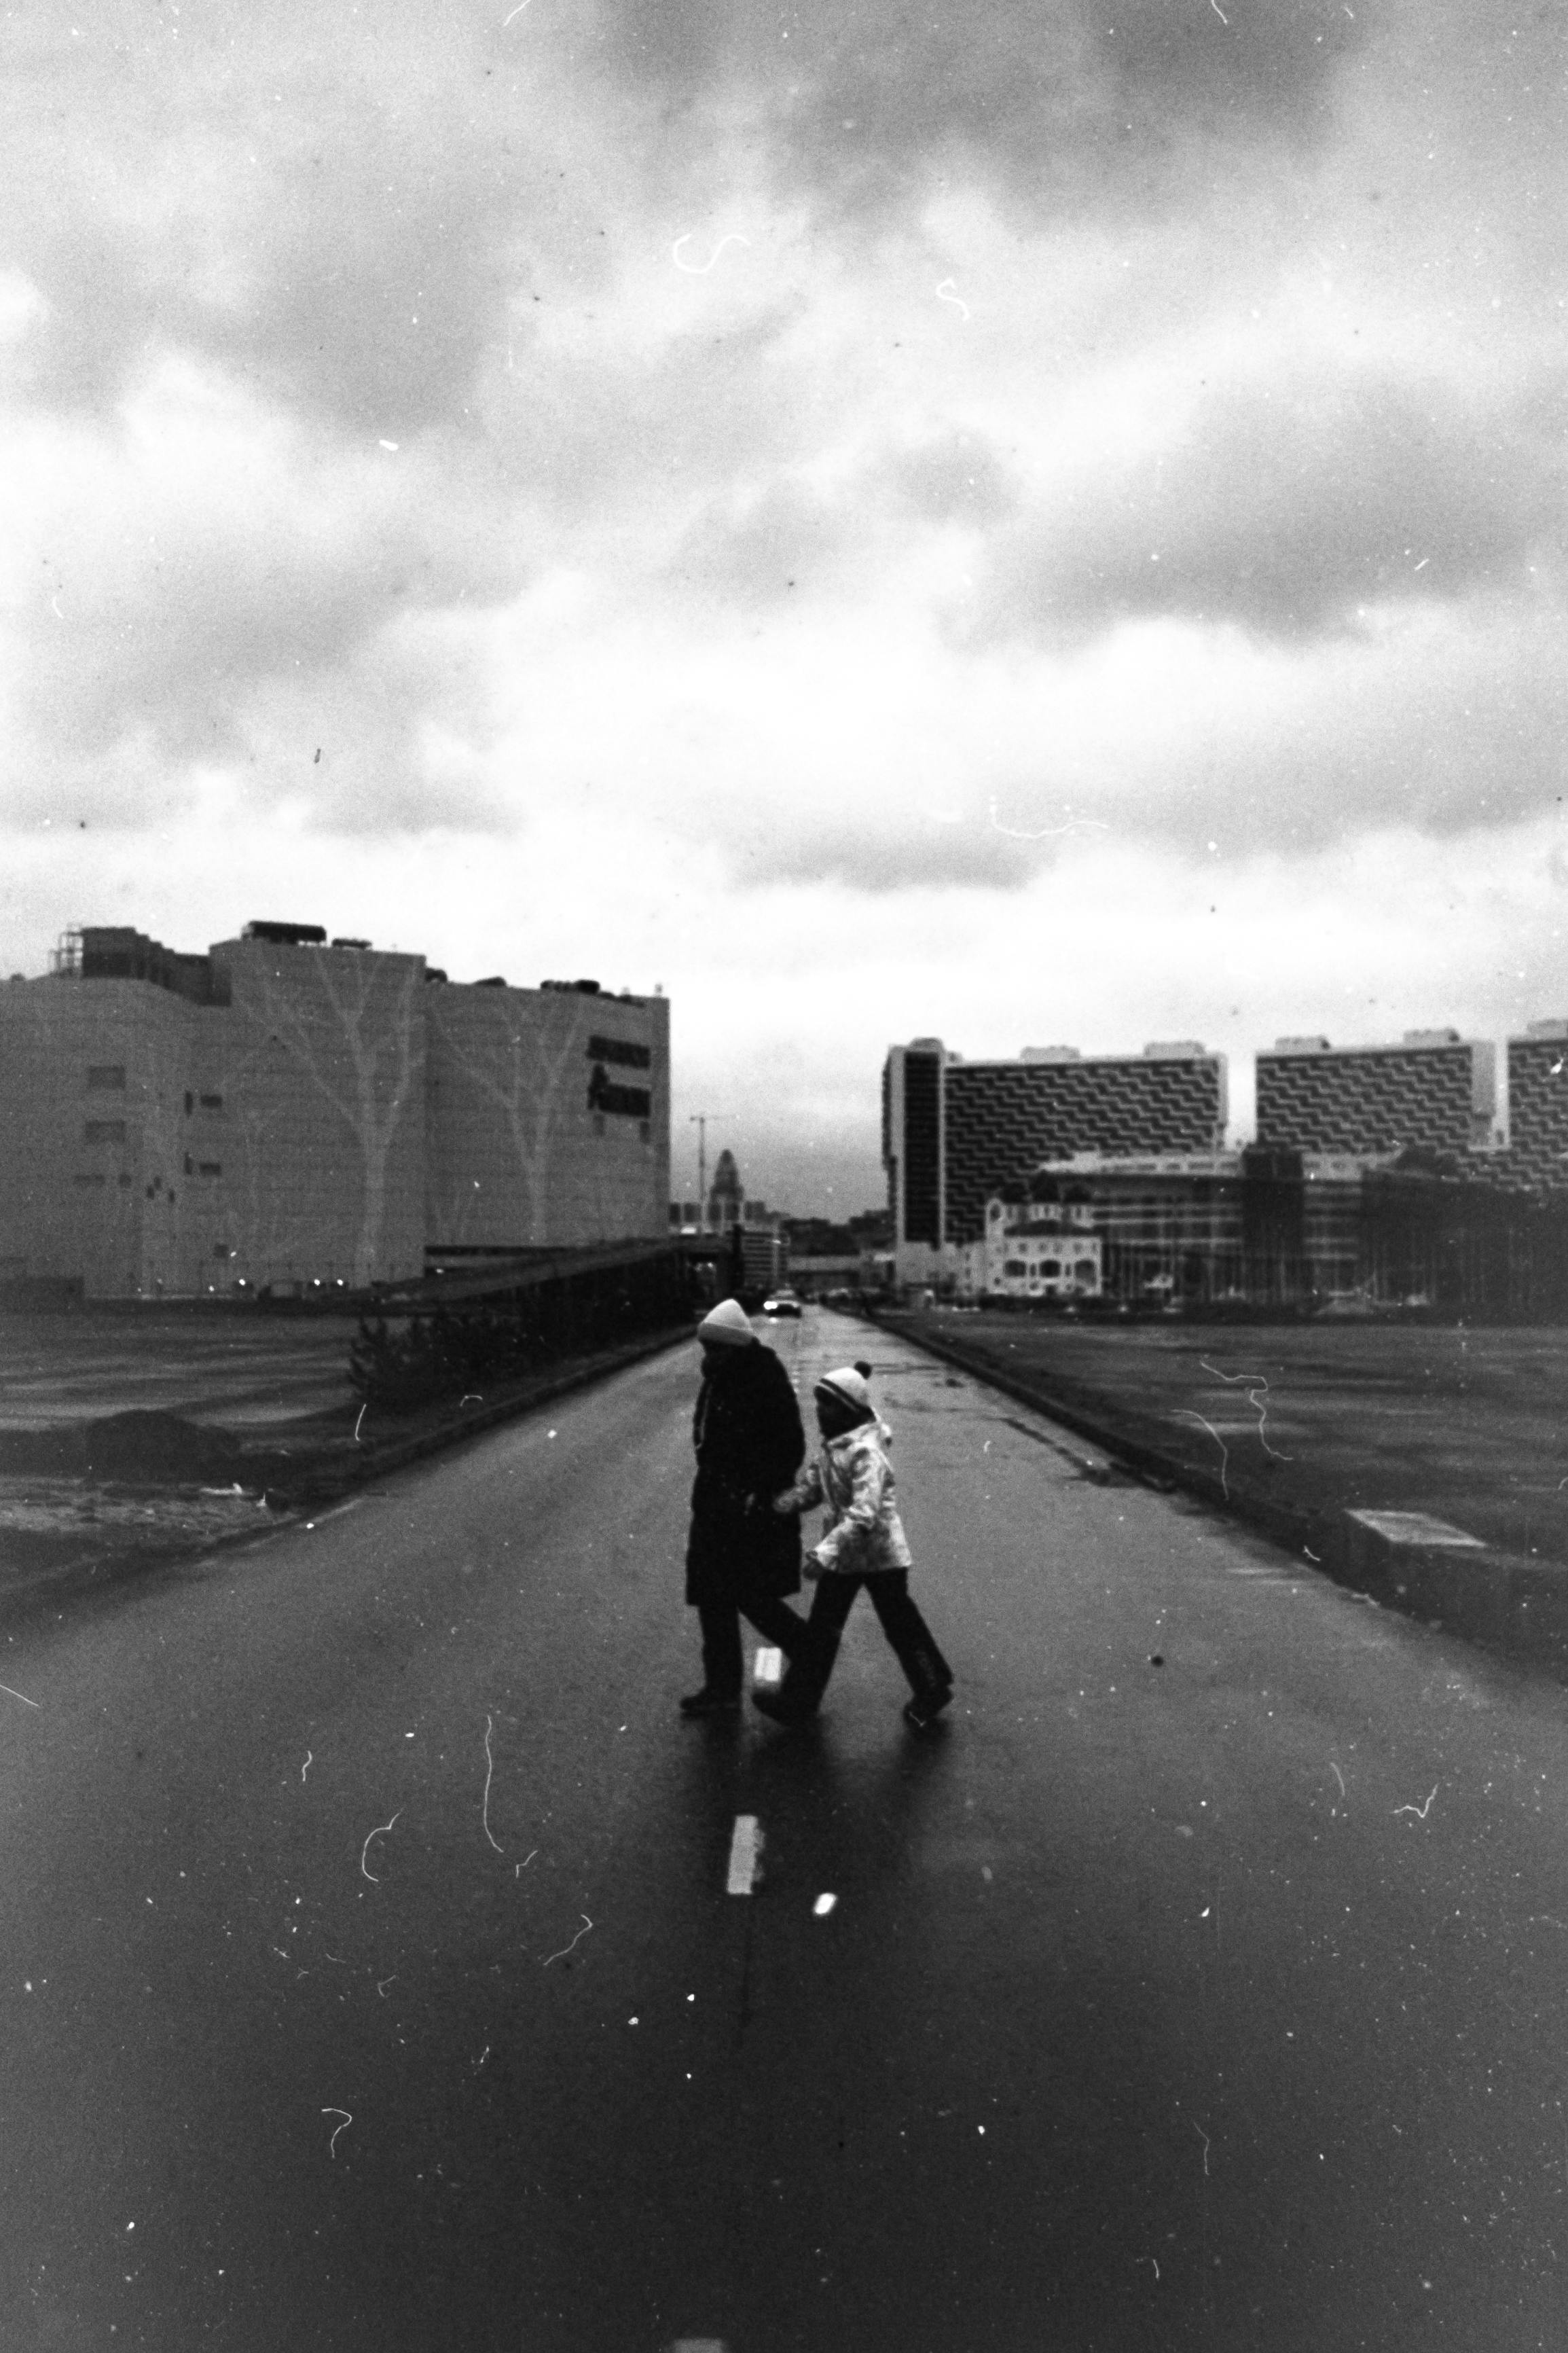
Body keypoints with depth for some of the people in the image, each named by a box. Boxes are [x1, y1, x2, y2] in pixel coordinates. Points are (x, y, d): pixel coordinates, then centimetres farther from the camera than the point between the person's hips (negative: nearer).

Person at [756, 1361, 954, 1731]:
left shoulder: (866, 1452, -26)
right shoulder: (832, 1445, 2)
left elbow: (864, 1515, -32)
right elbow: (815, 1482, 9)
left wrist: (826, 1552, -35)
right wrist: (790, 1499, -12)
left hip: (880, 1553, -8)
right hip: (845, 1553, 8)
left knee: (901, 1628, 10)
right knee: (822, 1627, 12)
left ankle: (933, 1690, 30)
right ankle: (798, 1700, 22)